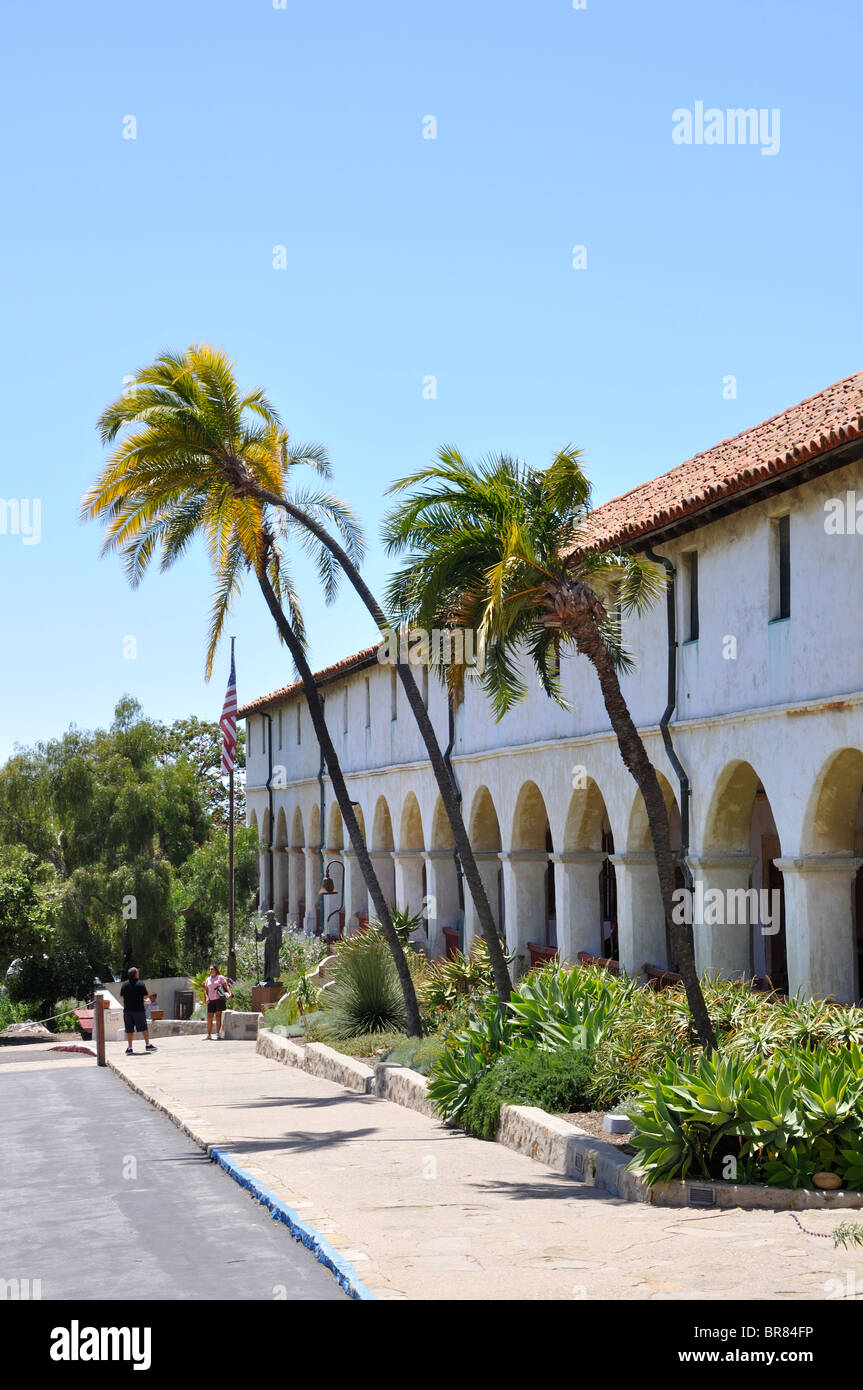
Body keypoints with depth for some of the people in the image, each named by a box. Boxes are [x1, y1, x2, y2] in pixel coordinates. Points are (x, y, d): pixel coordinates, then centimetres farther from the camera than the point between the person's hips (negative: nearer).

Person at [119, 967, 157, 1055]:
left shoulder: (124, 984, 1)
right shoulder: (141, 984, -6)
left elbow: (121, 997, 6)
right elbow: (146, 996, -8)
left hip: (127, 1010, 2)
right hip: (139, 1010, -2)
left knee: (129, 1030, 5)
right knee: (144, 1028, 8)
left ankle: (129, 1048, 3)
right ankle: (147, 1045, 9)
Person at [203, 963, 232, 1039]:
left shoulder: (220, 977, 4)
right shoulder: (208, 979, 17)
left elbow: (226, 986, -3)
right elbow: (206, 990, 19)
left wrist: (230, 993, -19)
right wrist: (207, 997, 1)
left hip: (219, 999, -4)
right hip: (211, 1000, 4)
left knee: (218, 1016, -7)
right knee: (209, 1017, 1)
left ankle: (218, 1034, -6)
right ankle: (209, 1034, 8)